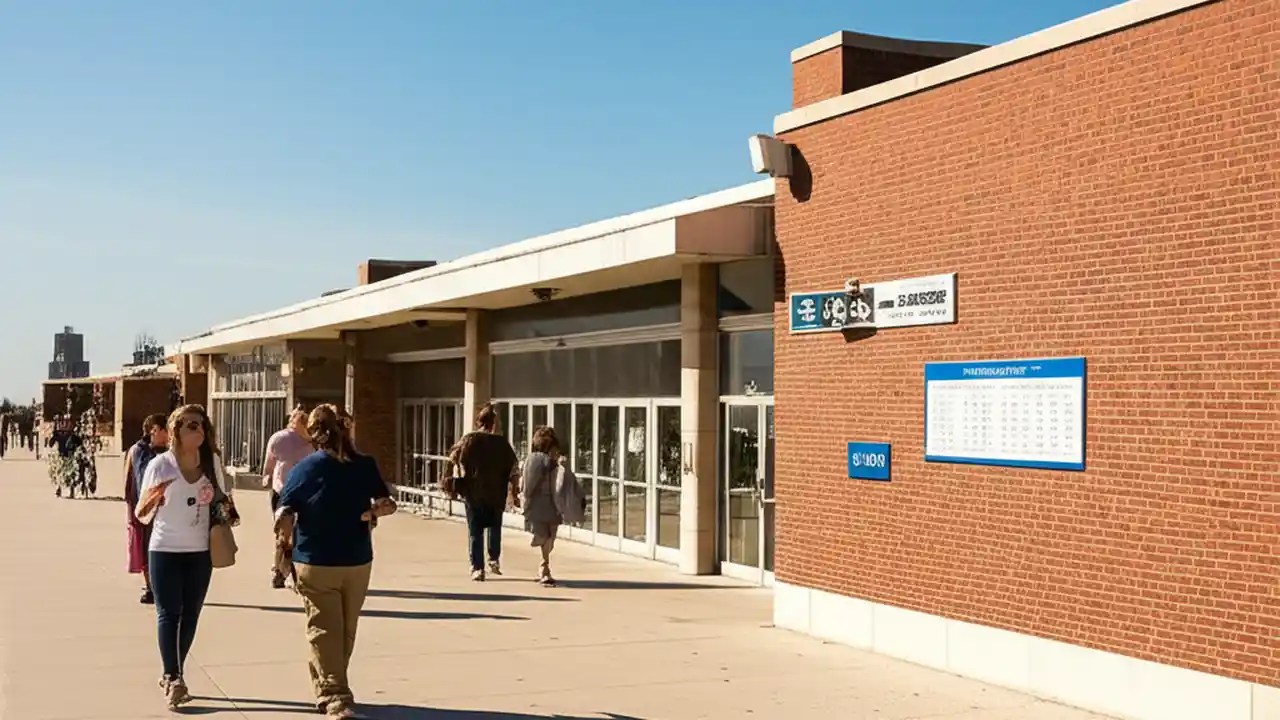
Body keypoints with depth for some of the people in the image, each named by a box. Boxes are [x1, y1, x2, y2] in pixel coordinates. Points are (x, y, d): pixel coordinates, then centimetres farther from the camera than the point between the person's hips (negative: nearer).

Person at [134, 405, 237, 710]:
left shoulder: (212, 461, 2)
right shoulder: (160, 465, -8)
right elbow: (142, 515, -5)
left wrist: (226, 509, -4)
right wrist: (151, 499, -25)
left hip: (200, 551, 4)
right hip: (165, 550, -4)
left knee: (190, 614, 9)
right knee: (169, 613, -8)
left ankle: (171, 674, 22)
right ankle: (173, 679, -10)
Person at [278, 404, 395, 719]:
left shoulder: (305, 468, -7)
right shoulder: (365, 465, -2)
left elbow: (283, 513, -6)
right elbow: (387, 505, -7)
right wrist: (366, 514, 6)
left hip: (315, 563, -2)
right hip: (358, 562, 3)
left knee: (324, 631, 2)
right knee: (346, 631, 17)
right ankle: (330, 689, 32)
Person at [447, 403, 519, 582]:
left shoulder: (470, 439, -4)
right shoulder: (502, 442, 0)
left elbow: (454, 456, -7)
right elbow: (514, 467, 0)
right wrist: (514, 489, 9)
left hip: (474, 493, -1)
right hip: (497, 494, 1)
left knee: (475, 531, 5)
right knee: (495, 527, 23)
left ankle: (477, 568, 1)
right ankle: (494, 560, 16)